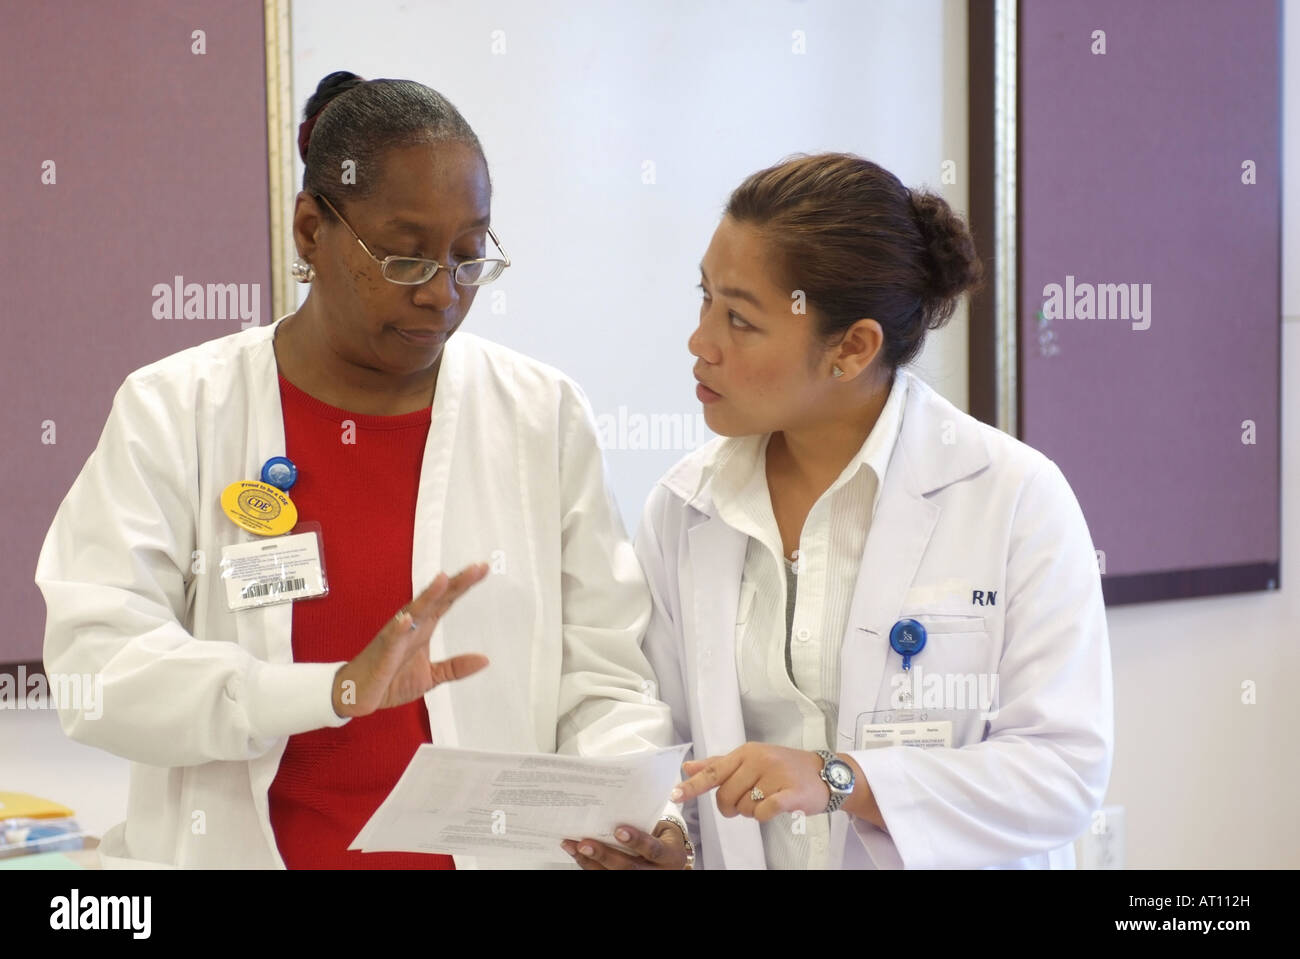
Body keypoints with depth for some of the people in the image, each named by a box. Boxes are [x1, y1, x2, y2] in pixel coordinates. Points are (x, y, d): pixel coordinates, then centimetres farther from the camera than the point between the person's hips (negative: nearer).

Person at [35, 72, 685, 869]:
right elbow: (94, 664, -10)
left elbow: (603, 675, 1)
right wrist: (336, 689, -21)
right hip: (239, 844, 0)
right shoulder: (174, 410, 0)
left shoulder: (544, 415, 3)